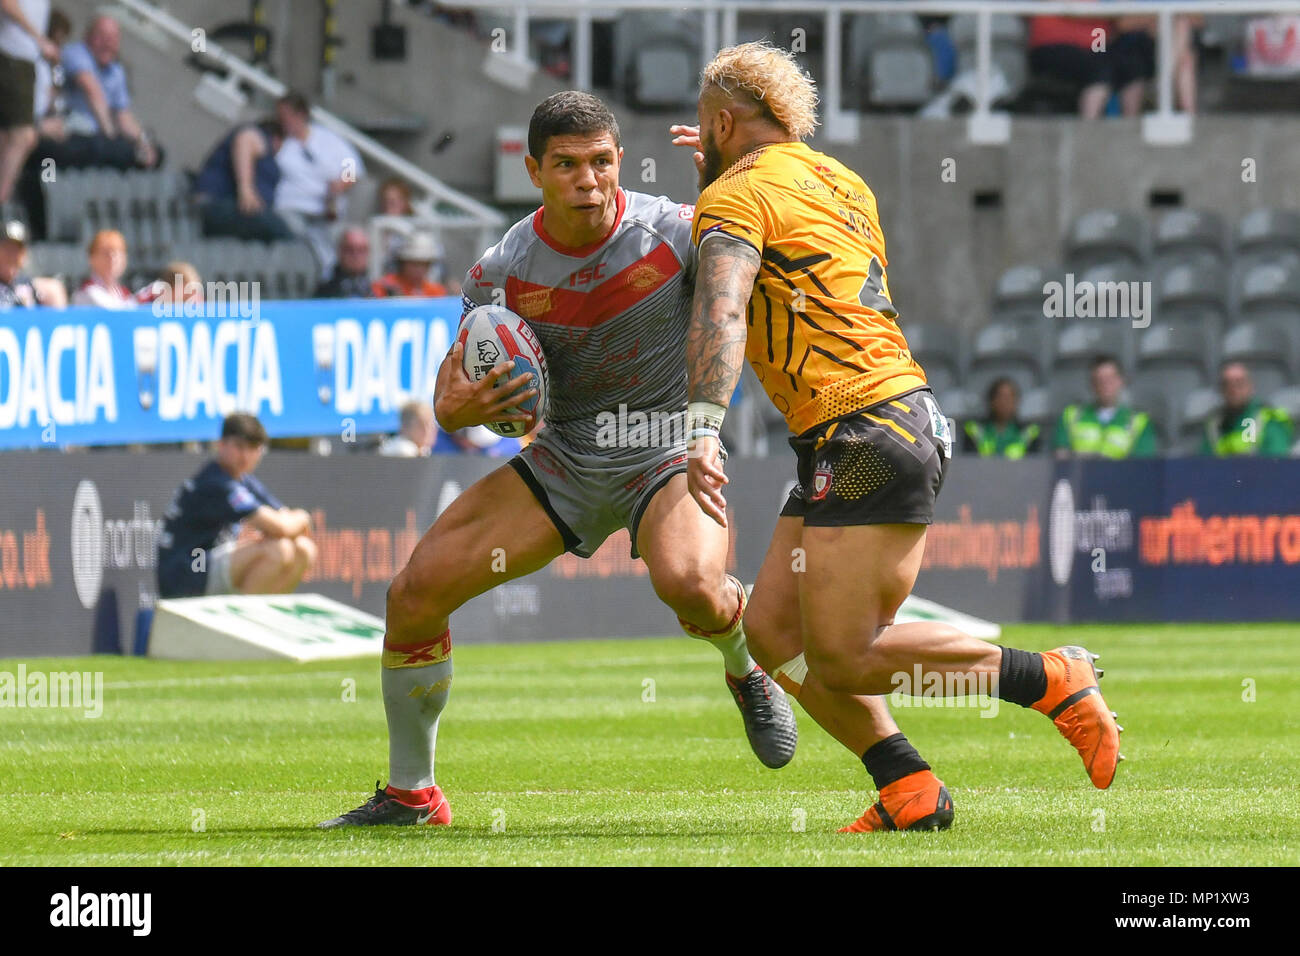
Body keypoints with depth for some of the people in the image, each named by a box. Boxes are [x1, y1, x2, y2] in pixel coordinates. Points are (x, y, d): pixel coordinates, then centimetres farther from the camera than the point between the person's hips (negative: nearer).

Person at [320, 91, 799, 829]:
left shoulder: (676, 231, -16)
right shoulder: (503, 273, -8)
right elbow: (456, 392, 3)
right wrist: (457, 409, -24)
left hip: (668, 446, -3)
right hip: (565, 455, 3)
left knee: (690, 583, -35)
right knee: (415, 592, -7)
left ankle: (749, 665, 4)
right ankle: (411, 796, 12)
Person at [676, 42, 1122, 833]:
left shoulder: (737, 196, -6)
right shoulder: (836, 180, 21)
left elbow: (722, 312, -23)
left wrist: (703, 431, -35)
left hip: (866, 433, -10)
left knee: (841, 659, -10)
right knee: (773, 630, 8)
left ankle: (1049, 679, -5)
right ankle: (910, 791, 3)